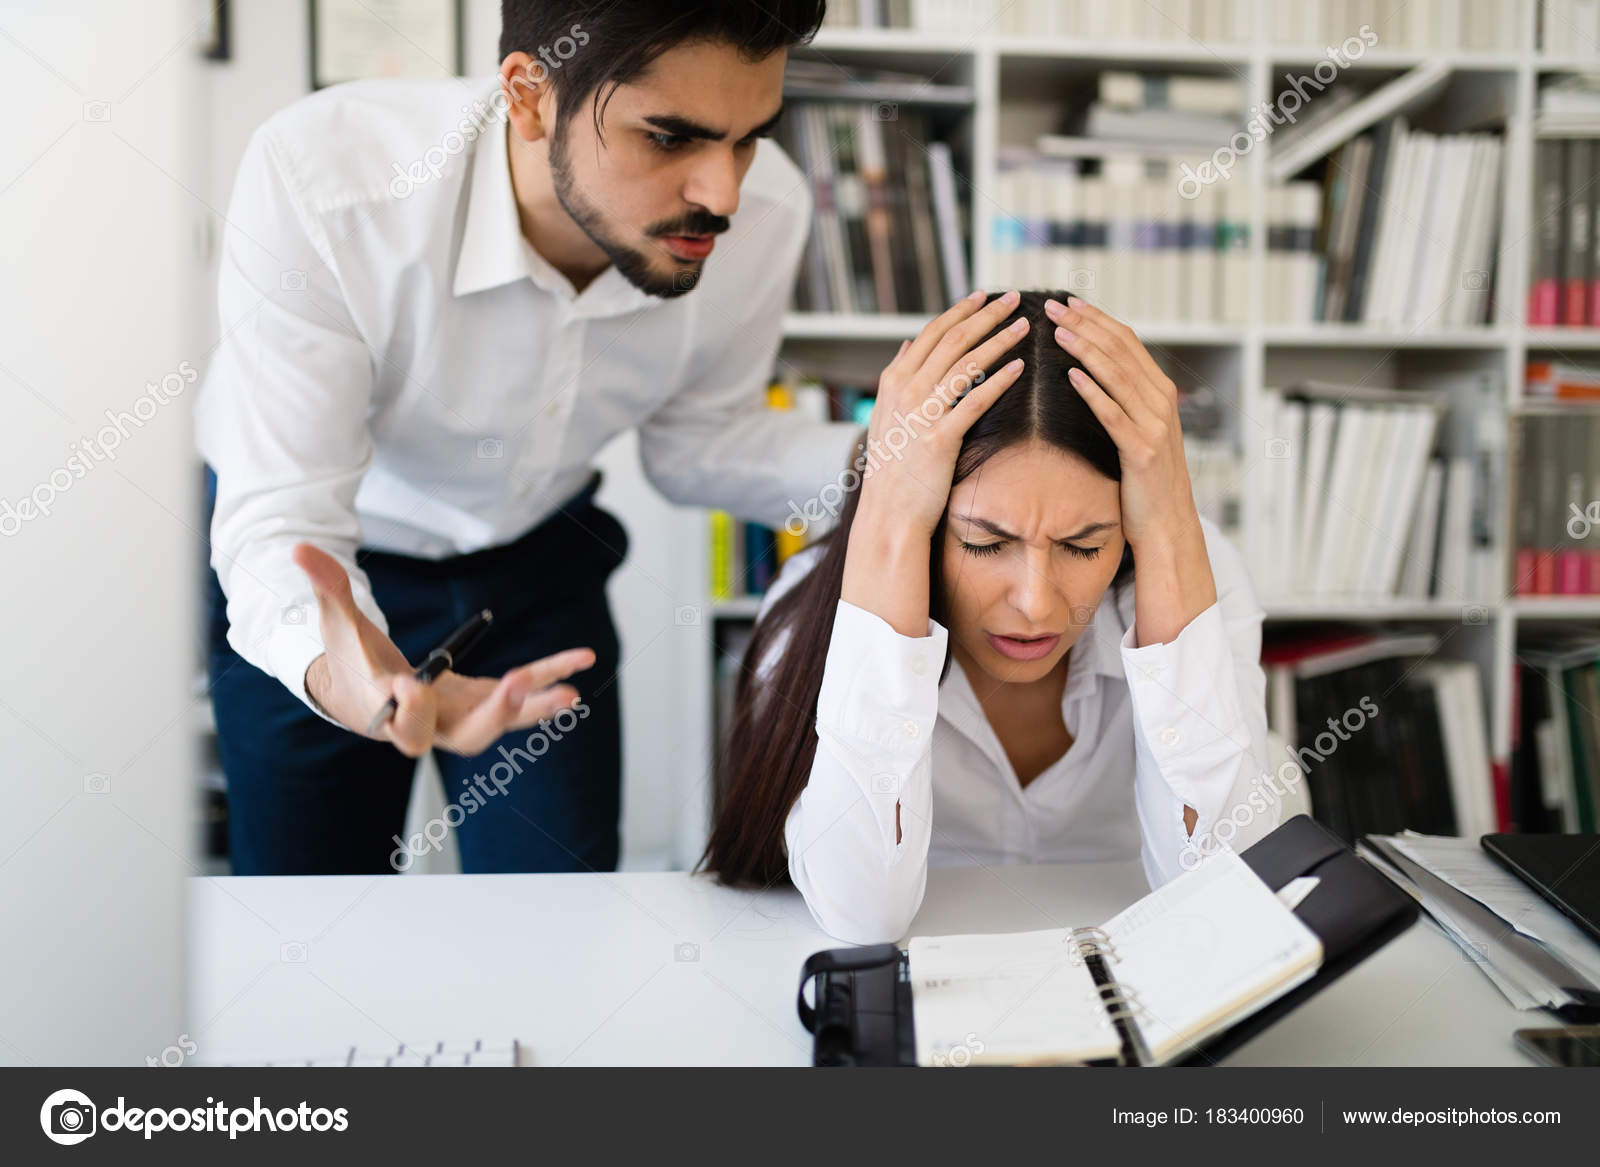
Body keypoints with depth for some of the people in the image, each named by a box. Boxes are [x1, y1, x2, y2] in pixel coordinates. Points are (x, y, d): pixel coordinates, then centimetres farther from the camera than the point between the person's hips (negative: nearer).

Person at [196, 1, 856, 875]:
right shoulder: (316, 182, -37)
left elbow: (694, 446, -7)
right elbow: (278, 518, -35)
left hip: (534, 558, 3)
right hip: (325, 581, -2)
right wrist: (329, 671, -58)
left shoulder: (764, 214, -25)